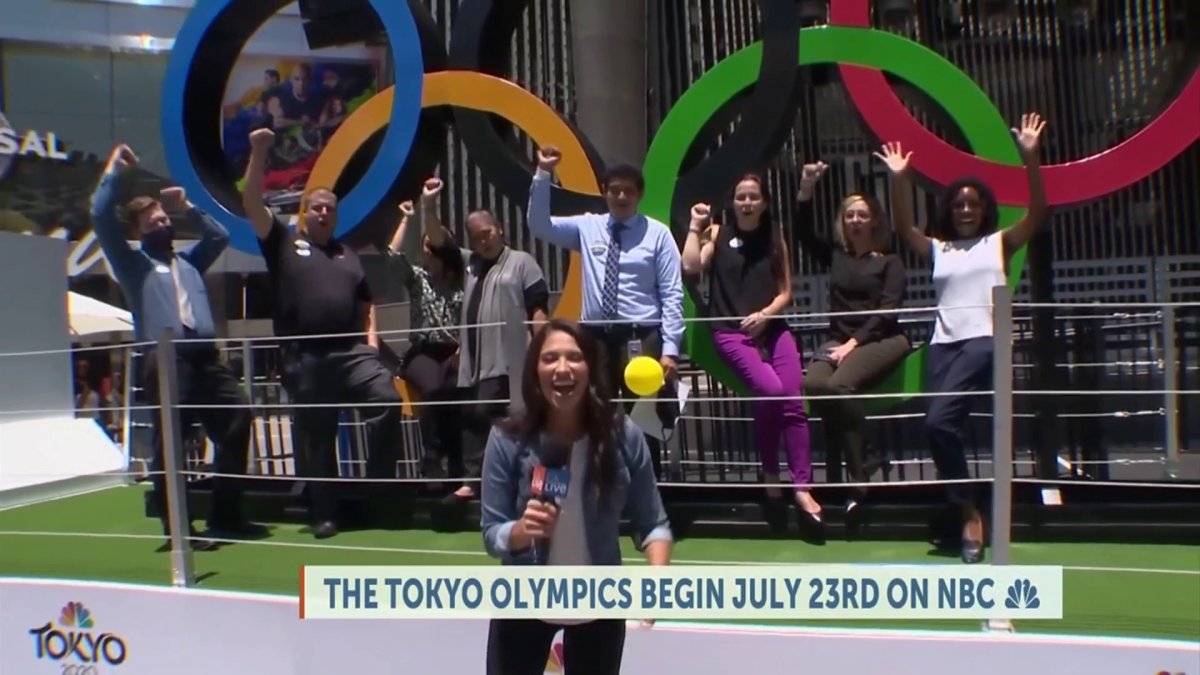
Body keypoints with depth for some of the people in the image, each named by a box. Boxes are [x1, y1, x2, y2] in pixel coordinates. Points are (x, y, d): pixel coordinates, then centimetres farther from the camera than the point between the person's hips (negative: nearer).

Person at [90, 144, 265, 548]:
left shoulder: (189, 262, 28)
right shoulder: (132, 263, 12)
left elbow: (220, 236, 34)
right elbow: (101, 217, 1)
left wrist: (189, 207, 28)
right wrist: (114, 173, 7)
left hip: (207, 358, 6)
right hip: (166, 361, -5)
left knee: (236, 422, 0)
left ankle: (226, 517, 9)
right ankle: (177, 527, -2)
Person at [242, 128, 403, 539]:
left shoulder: (348, 256, 20)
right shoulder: (284, 243, 10)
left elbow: (366, 303, 23)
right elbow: (251, 205, -1)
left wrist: (371, 338, 8)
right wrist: (258, 154, -8)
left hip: (352, 350, 2)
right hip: (305, 357, -2)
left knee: (387, 400, -20)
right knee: (315, 438, 4)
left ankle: (380, 491, -8)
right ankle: (324, 515, 15)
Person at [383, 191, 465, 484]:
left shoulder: (462, 283, 10)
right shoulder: (417, 278, 12)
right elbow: (393, 256, -5)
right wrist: (406, 220, 0)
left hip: (453, 353, 0)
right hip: (422, 352, 0)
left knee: (456, 394, -30)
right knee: (433, 389, -32)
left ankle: (457, 465, -25)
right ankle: (432, 463, -30)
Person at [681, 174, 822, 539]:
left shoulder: (775, 239, 14)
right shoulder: (718, 235, 8)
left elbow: (785, 292, 10)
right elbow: (691, 267, -10)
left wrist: (764, 314, -9)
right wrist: (696, 226, -1)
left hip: (773, 328, 3)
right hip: (731, 332, -3)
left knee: (794, 402, -15)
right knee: (771, 390, -25)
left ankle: (801, 488, -10)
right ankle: (770, 474, -5)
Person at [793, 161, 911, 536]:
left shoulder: (889, 262, 6)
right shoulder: (835, 255, 18)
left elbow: (887, 311, -5)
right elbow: (805, 235, 8)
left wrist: (855, 342, -16)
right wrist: (806, 191, -1)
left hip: (881, 340, -4)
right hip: (839, 339, 4)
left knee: (839, 384, -34)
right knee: (812, 383, -30)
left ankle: (857, 476, -25)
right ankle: (857, 465, -20)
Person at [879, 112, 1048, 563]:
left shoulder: (1000, 242, 12)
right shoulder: (938, 249, 19)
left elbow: (1038, 213, -1)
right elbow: (904, 228, 6)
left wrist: (1030, 158, -11)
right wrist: (900, 179, -4)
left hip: (984, 341, -4)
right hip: (943, 345, 5)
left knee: (938, 421, -21)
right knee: (944, 428, -4)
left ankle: (970, 513, -8)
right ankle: (967, 513, 9)